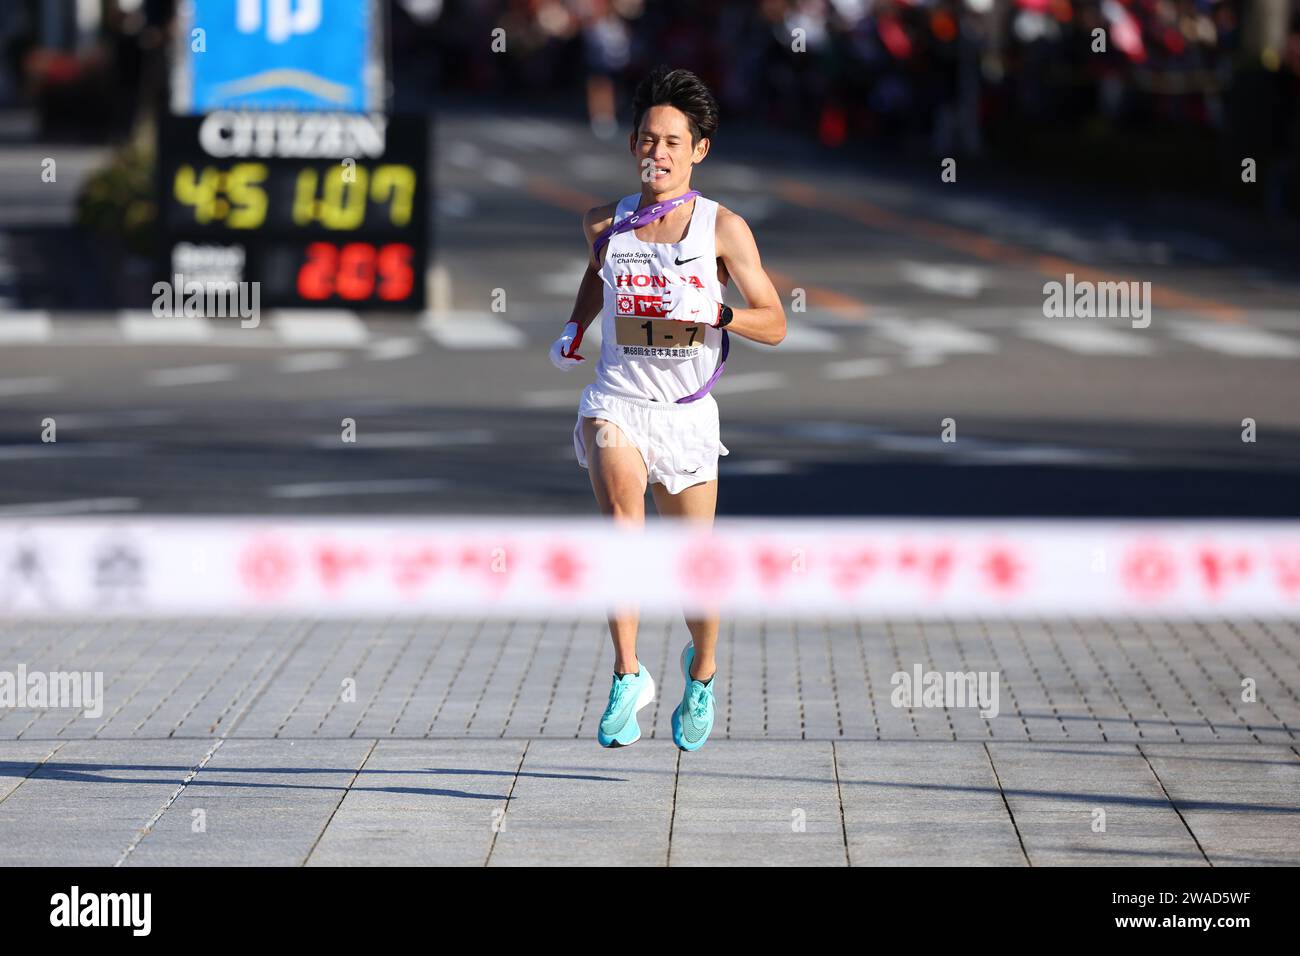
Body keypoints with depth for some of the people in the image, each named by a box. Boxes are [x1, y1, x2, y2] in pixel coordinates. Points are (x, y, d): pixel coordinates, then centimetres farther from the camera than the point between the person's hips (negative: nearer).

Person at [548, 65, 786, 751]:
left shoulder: (722, 227, -4)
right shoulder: (606, 224, 4)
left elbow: (774, 326, -4)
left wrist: (712, 313, -20)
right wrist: (575, 327, 22)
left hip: (688, 412, 0)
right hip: (615, 402, 0)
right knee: (622, 520, -29)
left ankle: (702, 670, 38)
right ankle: (628, 676, -28)